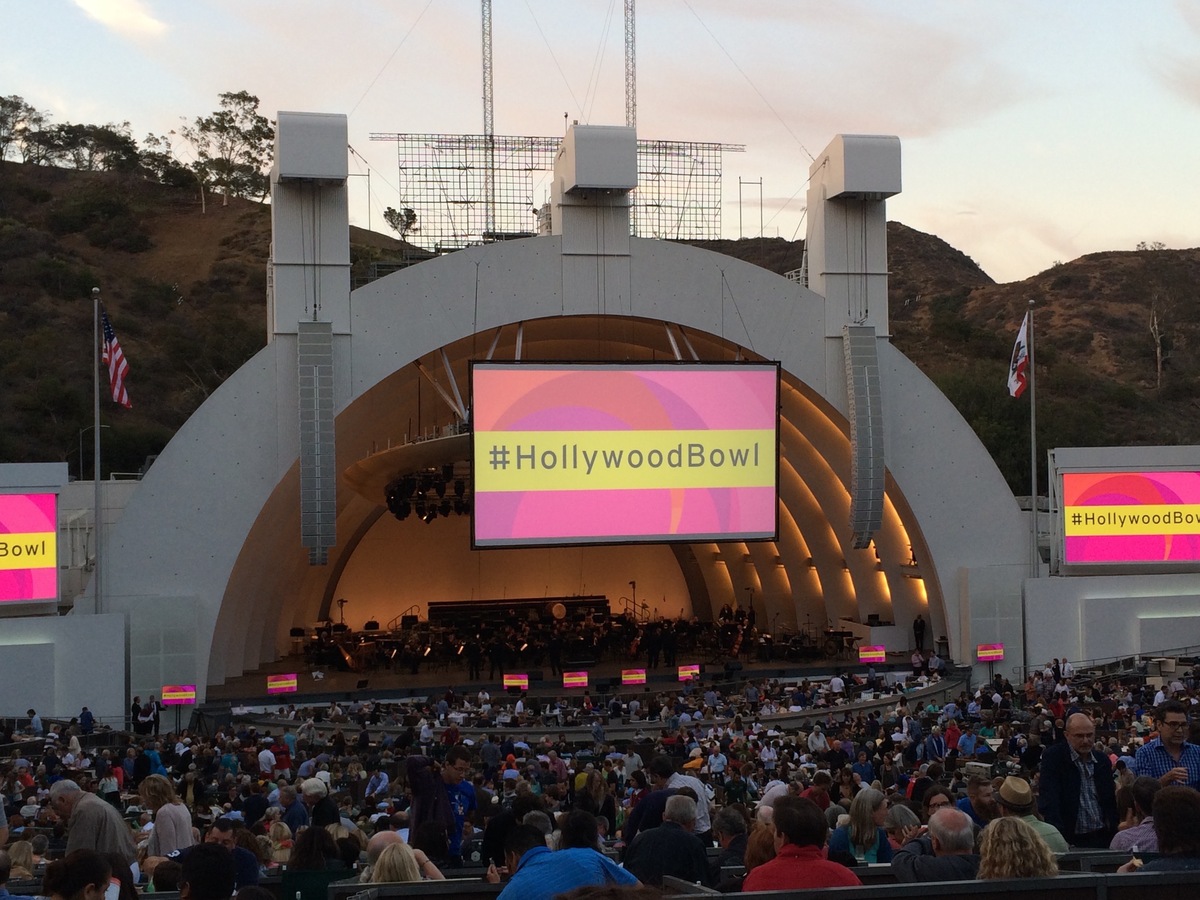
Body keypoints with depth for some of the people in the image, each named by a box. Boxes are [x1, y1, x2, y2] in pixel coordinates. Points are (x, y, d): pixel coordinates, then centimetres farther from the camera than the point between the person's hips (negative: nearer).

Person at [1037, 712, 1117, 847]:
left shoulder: (1102, 760, 10)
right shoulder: (1053, 757, -6)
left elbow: (1110, 801, 17)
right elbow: (1048, 800, -13)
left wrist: (1114, 835, 7)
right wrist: (1058, 840, -24)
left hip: (1102, 837, 4)